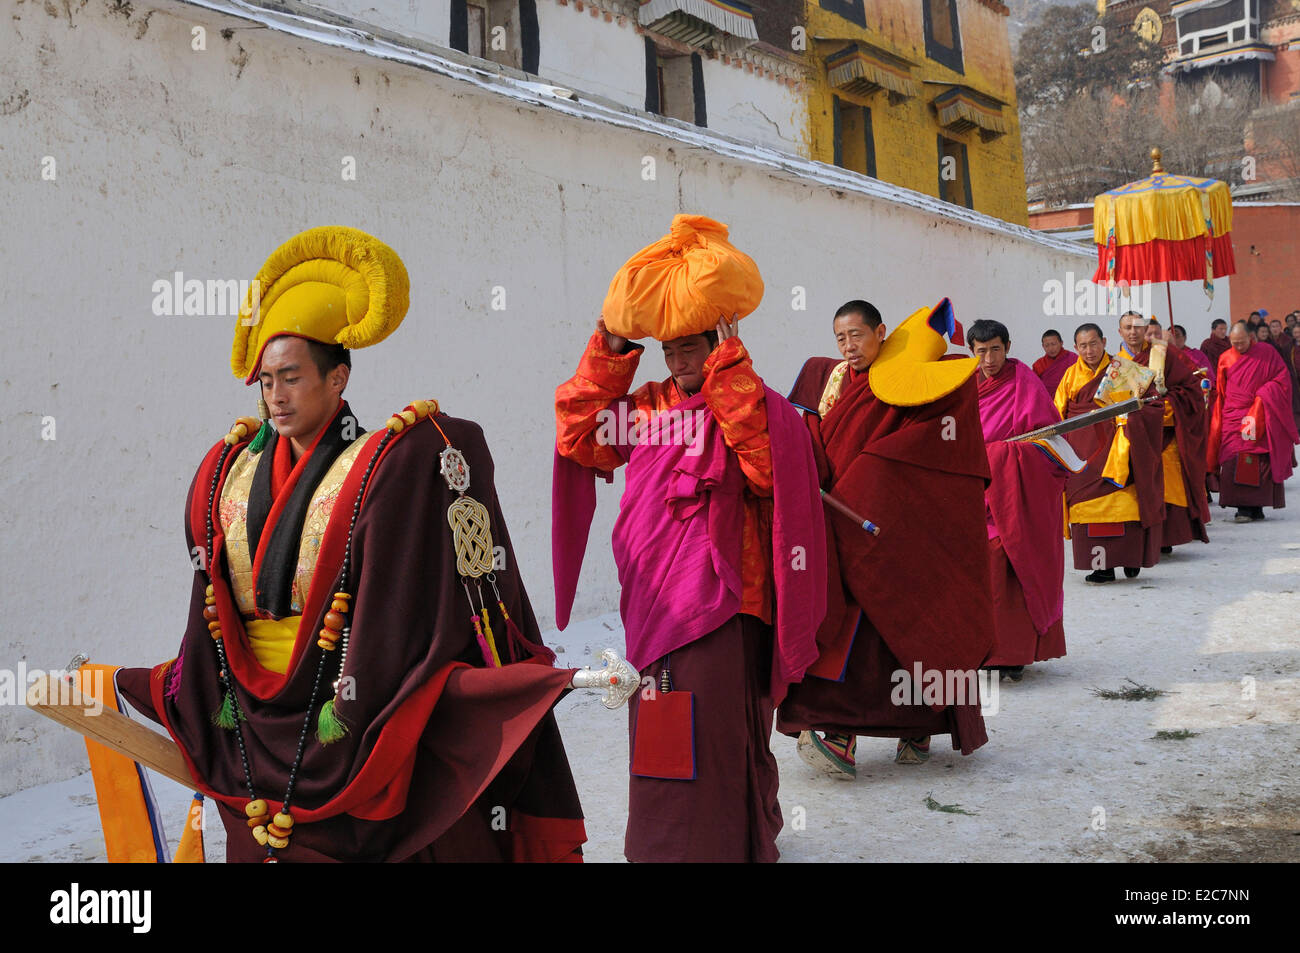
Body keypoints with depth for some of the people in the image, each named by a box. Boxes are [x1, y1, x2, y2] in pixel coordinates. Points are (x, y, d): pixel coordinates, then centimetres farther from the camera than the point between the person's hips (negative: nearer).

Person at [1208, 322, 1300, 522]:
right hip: (1234, 415, 2)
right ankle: (1244, 508, -11)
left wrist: (1262, 395, -10)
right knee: (1236, 459, -10)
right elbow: (1221, 392, 16)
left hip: (1261, 417, -1)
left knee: (1260, 460, -6)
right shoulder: (1226, 359, 10)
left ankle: (1256, 506, -2)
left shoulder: (1267, 353, 3)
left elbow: (1283, 378, 3)